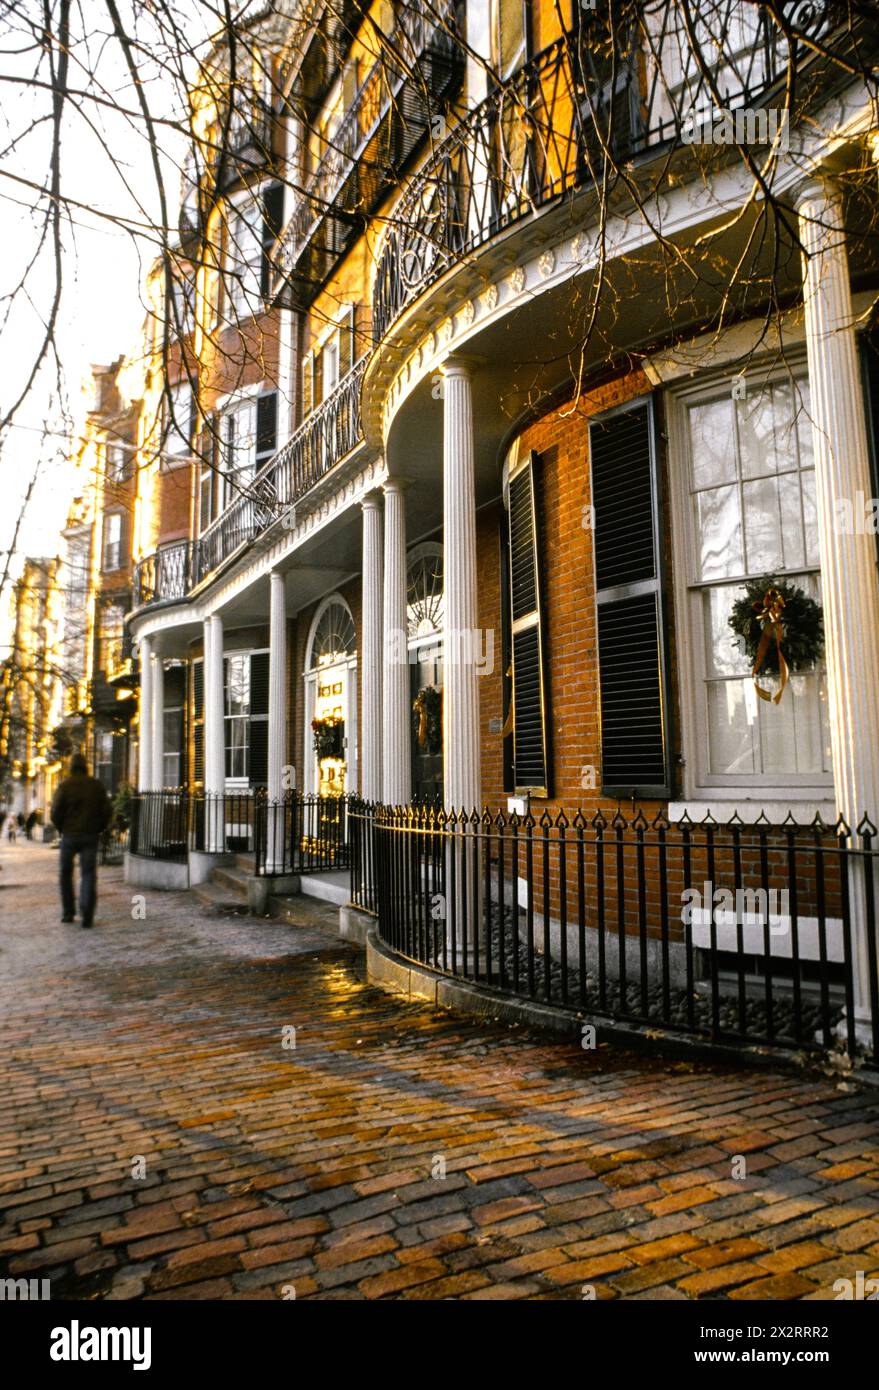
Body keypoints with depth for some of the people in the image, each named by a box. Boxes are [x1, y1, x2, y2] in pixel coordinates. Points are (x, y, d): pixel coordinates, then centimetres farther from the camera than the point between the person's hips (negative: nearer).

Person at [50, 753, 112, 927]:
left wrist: (61, 829, 8)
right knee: (88, 874, 1)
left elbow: (55, 811, -9)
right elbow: (106, 810, 0)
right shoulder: (96, 785, 2)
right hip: (91, 836, 1)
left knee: (66, 874, 17)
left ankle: (68, 912, 20)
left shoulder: (65, 785, -5)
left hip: (69, 836, -1)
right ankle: (87, 914, -15)